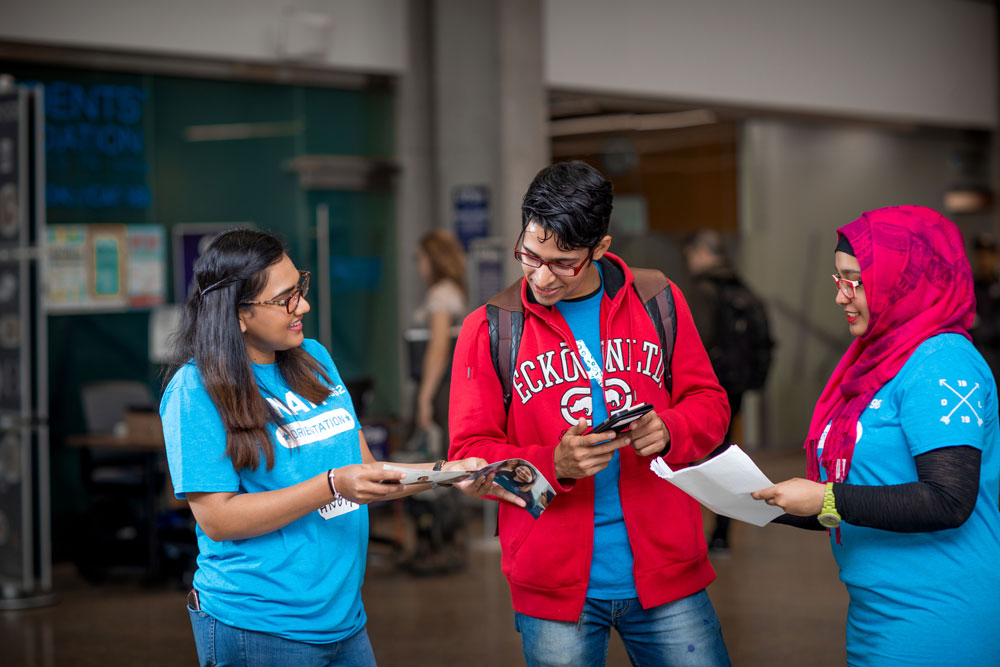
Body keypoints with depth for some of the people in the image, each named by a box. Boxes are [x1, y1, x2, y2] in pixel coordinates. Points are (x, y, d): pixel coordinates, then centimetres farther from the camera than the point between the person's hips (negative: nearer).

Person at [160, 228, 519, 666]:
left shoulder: (315, 359, 9)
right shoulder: (195, 390, -13)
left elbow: (363, 470, 14)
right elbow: (217, 519, -18)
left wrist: (444, 473, -2)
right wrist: (333, 486, -23)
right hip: (257, 629, -6)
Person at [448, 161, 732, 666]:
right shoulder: (488, 330, -2)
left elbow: (708, 402, 9)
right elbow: (470, 454, -3)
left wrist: (668, 431, -14)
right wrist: (555, 465, -21)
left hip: (665, 574, 2)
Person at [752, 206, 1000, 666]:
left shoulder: (941, 363, -14)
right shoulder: (881, 360, 14)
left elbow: (949, 502, -22)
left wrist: (826, 499, -19)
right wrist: (775, 505, 7)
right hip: (877, 616, 9)